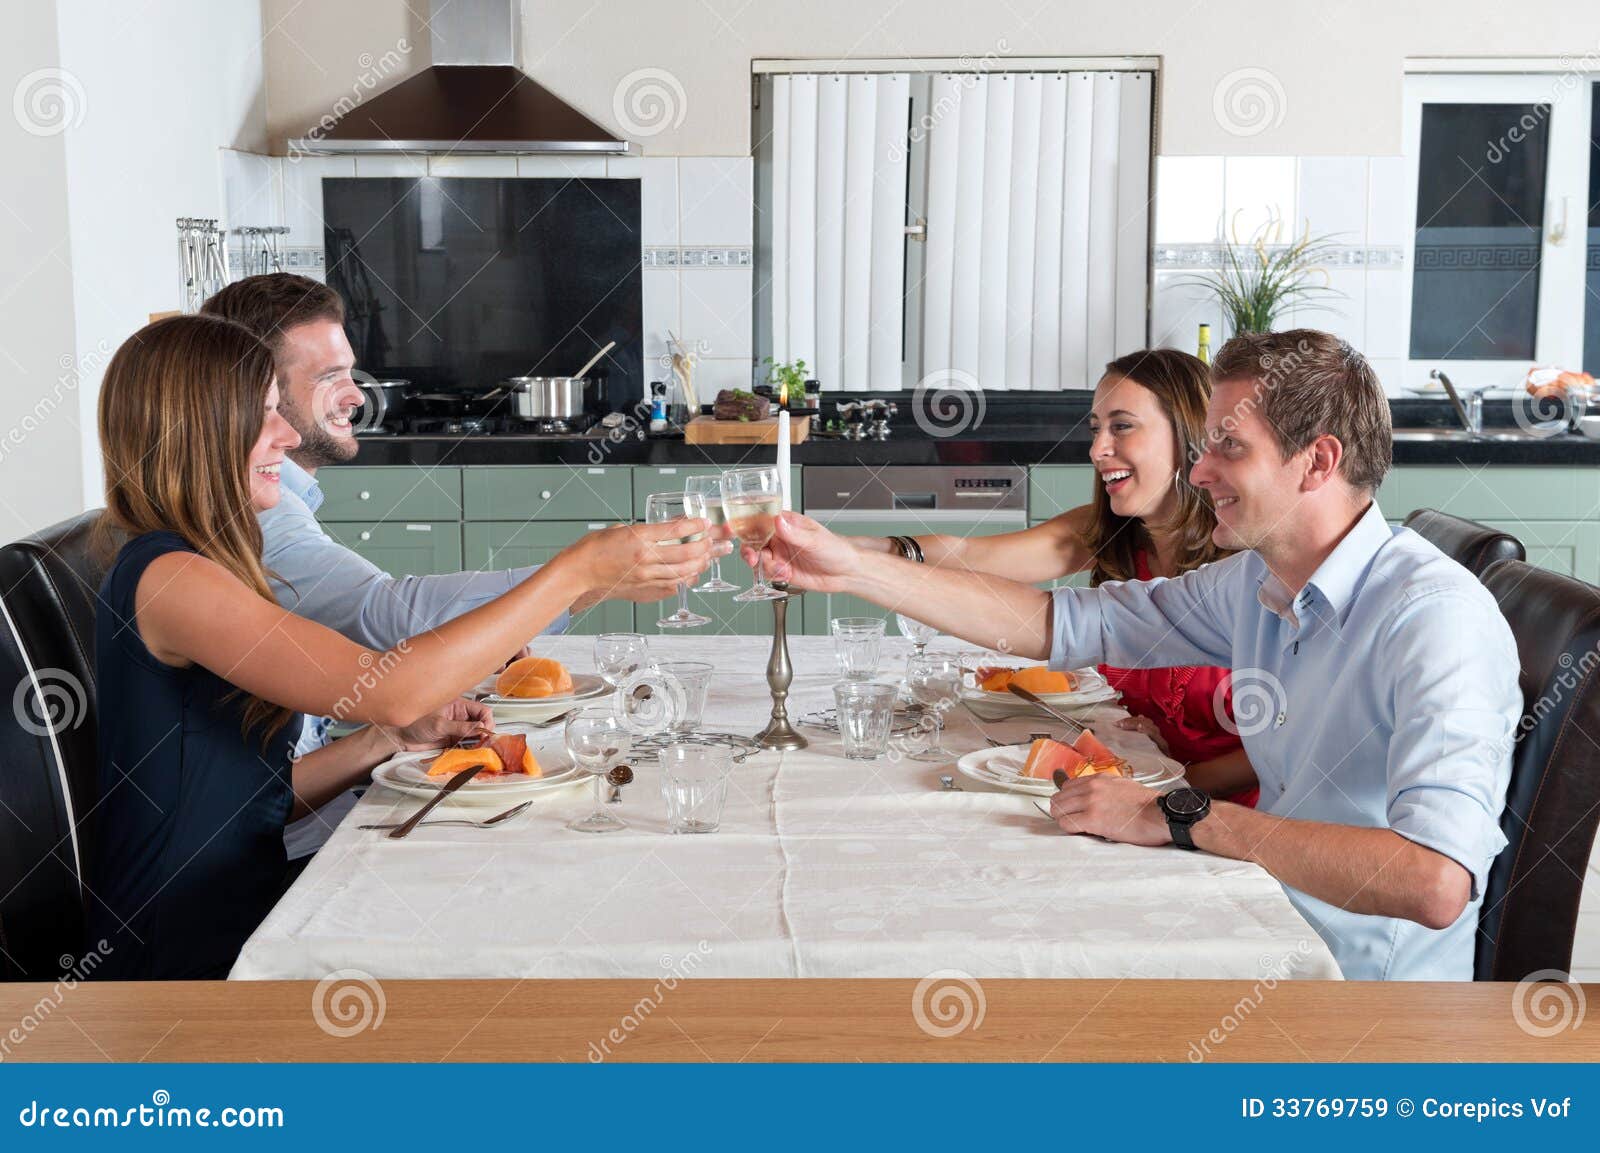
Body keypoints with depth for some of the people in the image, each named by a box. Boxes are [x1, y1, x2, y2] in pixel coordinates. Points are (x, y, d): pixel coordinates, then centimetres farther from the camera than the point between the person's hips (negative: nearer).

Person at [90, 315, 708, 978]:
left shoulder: (195, 571, 13)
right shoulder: (164, 576, -17)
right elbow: (387, 688, -27)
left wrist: (395, 737, 2)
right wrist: (579, 570, -26)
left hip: (244, 930, 8)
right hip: (190, 964, -8)